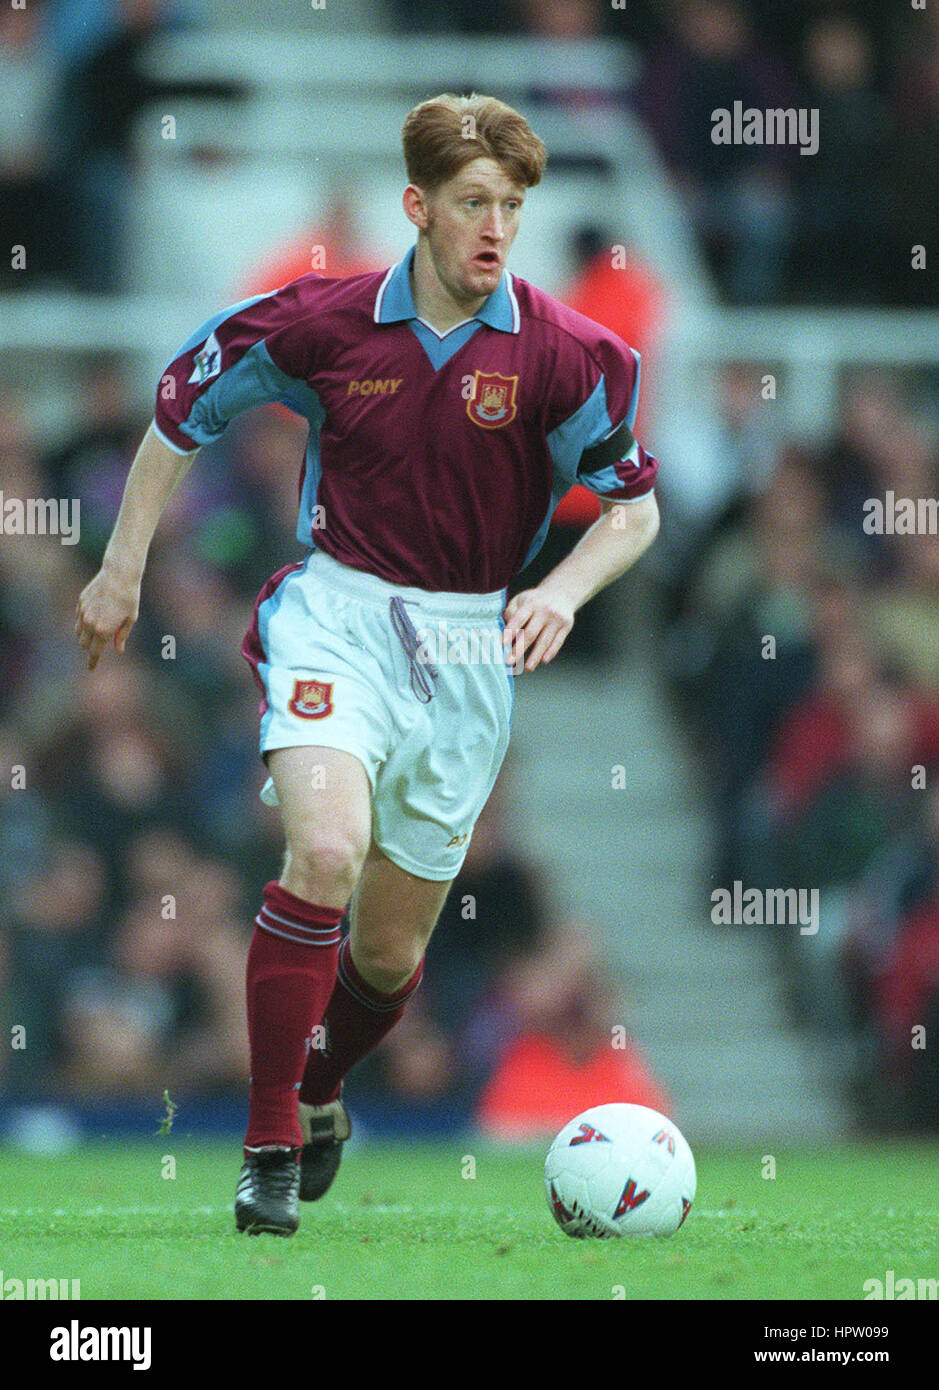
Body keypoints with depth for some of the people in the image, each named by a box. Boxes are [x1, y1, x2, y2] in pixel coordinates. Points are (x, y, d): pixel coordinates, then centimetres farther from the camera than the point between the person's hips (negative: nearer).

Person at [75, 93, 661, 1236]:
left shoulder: (563, 354, -8)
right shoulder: (323, 324, -7)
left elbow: (635, 505, 3)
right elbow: (184, 402, 9)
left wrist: (564, 589, -15)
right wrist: (124, 566, 11)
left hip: (470, 640, 2)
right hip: (337, 612, -2)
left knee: (390, 949, 9)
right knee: (326, 849, -28)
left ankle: (319, 1088, 43)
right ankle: (270, 1144, -20)